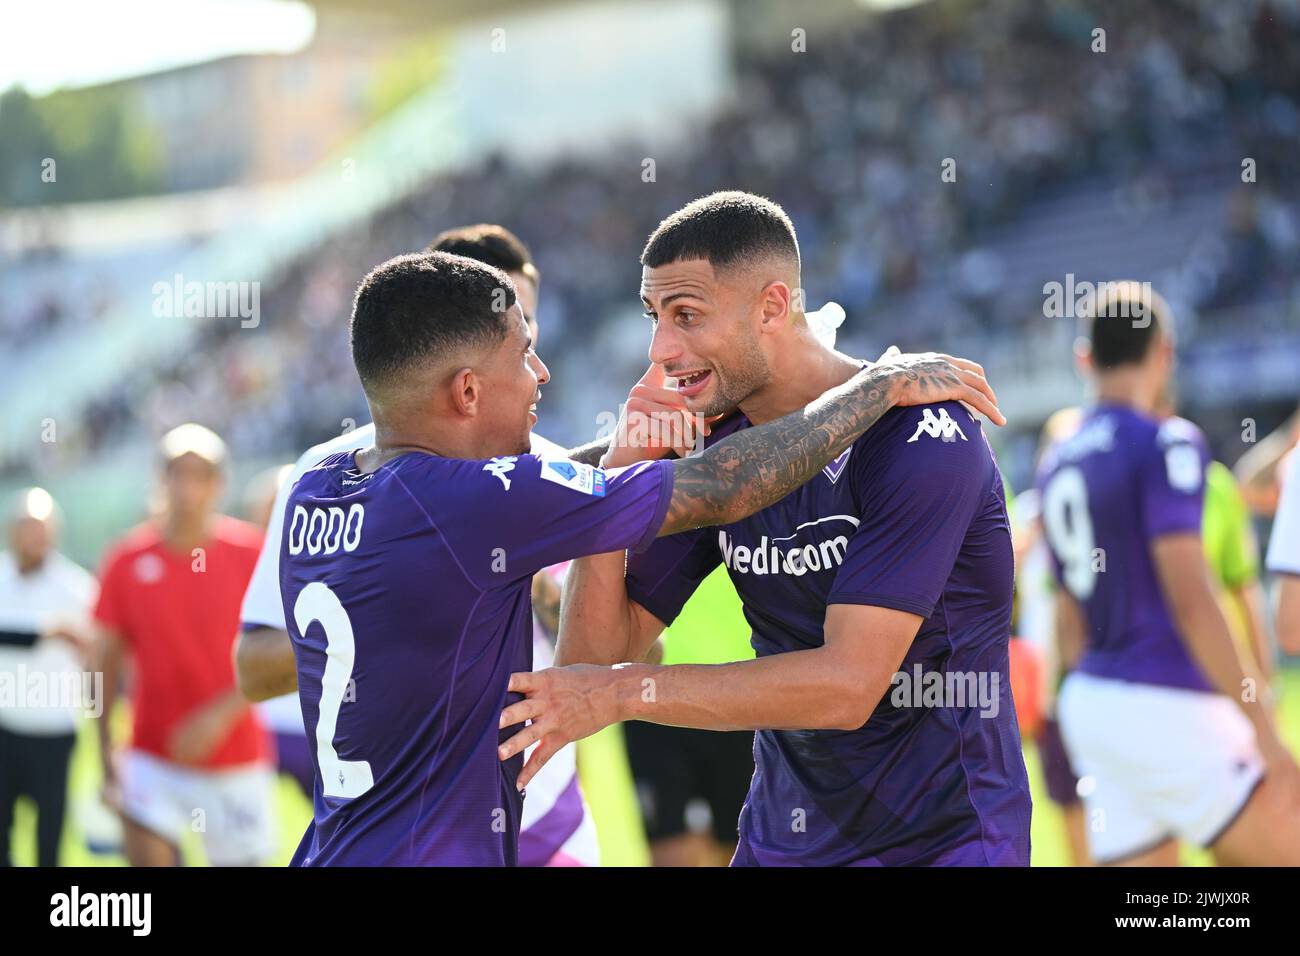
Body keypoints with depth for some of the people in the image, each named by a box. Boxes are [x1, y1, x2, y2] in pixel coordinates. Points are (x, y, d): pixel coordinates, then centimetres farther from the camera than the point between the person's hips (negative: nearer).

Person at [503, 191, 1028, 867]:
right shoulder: (709, 453, 0)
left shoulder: (920, 436, -20)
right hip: (782, 833, 6)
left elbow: (848, 685, -27)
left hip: (942, 835, -6)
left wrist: (625, 691, -27)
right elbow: (594, 652, -1)